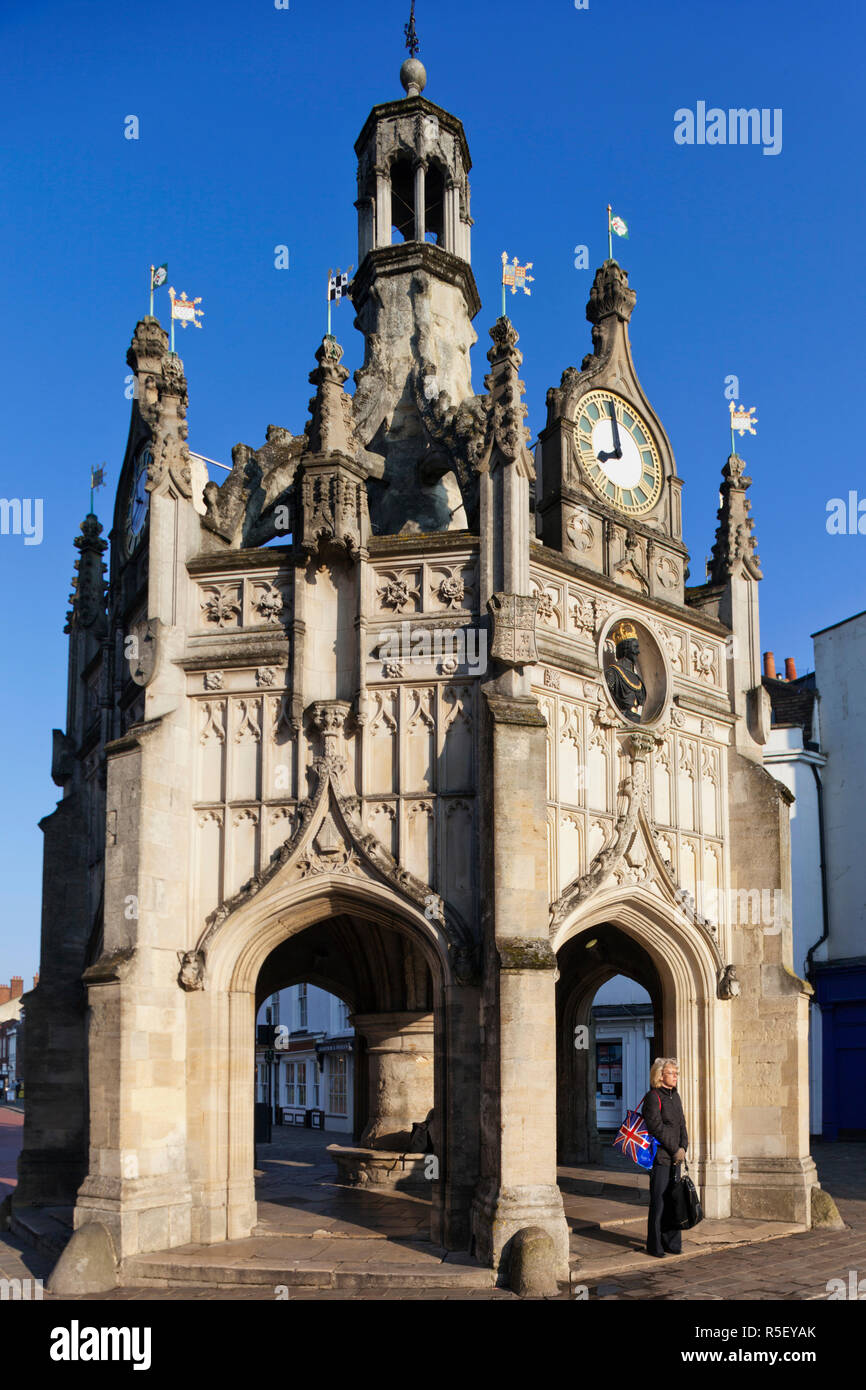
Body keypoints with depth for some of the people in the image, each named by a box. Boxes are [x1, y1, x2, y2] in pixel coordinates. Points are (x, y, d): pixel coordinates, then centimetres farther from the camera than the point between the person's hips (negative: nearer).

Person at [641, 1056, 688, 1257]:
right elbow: (656, 1127, -17)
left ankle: (671, 1243, 19)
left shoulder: (675, 1096, 14)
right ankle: (654, 1246, 4)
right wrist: (675, 1150, -13)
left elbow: (682, 1125, 14)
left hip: (675, 1157, 8)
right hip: (659, 1156, -8)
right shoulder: (653, 1097, -11)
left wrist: (683, 1148, -2)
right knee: (659, 1201, -3)